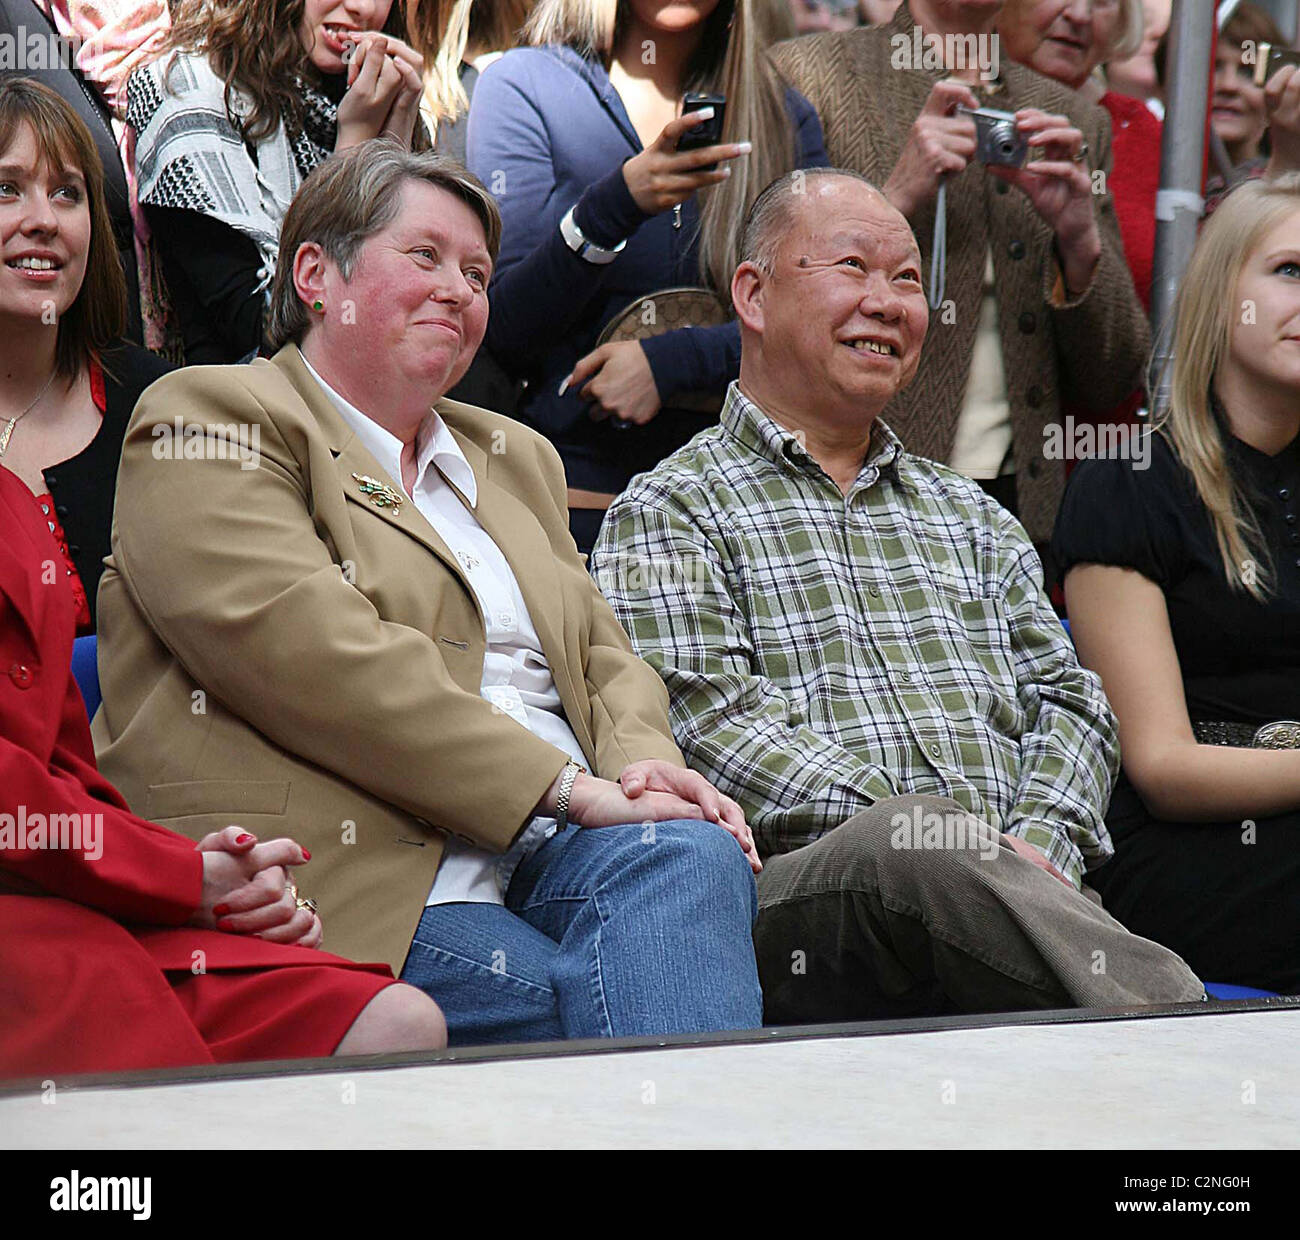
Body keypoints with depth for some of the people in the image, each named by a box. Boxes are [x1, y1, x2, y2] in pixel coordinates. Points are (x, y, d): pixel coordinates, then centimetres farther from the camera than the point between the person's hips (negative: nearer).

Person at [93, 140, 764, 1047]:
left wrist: (644, 764, -4)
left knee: (694, 855, -28)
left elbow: (602, 655, 24)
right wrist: (569, 788, -14)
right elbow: (315, 656, -11)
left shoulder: (516, 456, 30)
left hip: (541, 859, 6)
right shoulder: (211, 417, 4)